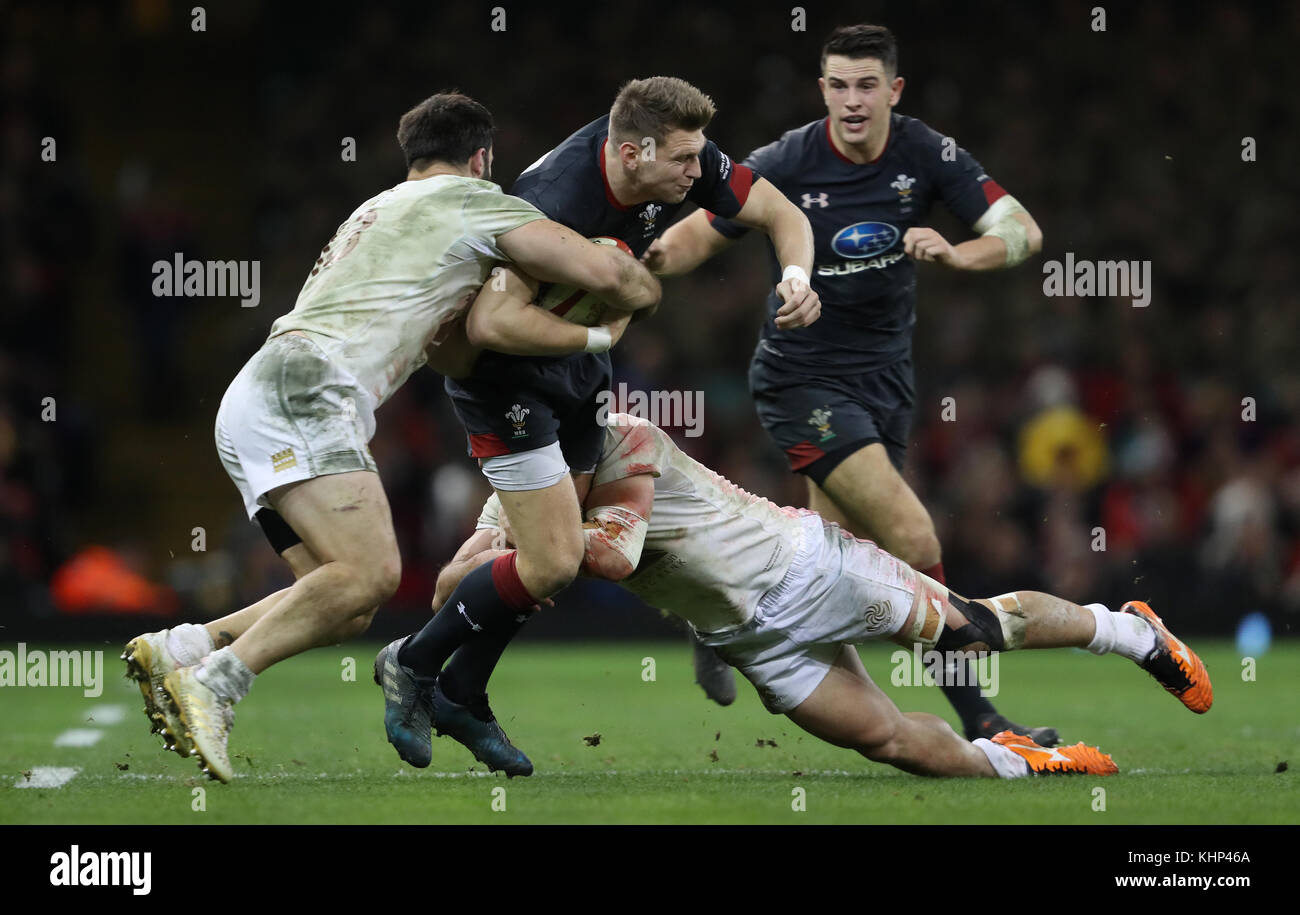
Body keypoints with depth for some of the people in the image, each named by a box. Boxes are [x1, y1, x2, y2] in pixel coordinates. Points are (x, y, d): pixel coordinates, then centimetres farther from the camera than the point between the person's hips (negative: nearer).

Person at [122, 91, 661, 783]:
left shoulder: (380, 212, 33)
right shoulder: (469, 201, 7)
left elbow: (454, 351, 31)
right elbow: (606, 272, 2)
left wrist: (593, 334, 28)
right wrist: (645, 296, 25)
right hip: (302, 389, -9)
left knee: (349, 610, 4)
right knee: (371, 570, -24)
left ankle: (180, 649, -5)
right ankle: (212, 685, -31)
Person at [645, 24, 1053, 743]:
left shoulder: (926, 154, -6)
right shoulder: (787, 163, -14)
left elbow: (1023, 232, -12)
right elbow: (703, 232, -5)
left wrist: (958, 253, -32)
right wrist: (660, 257, -27)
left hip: (884, 376, 5)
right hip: (804, 378, -5)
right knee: (913, 541, -17)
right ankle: (974, 717, -9)